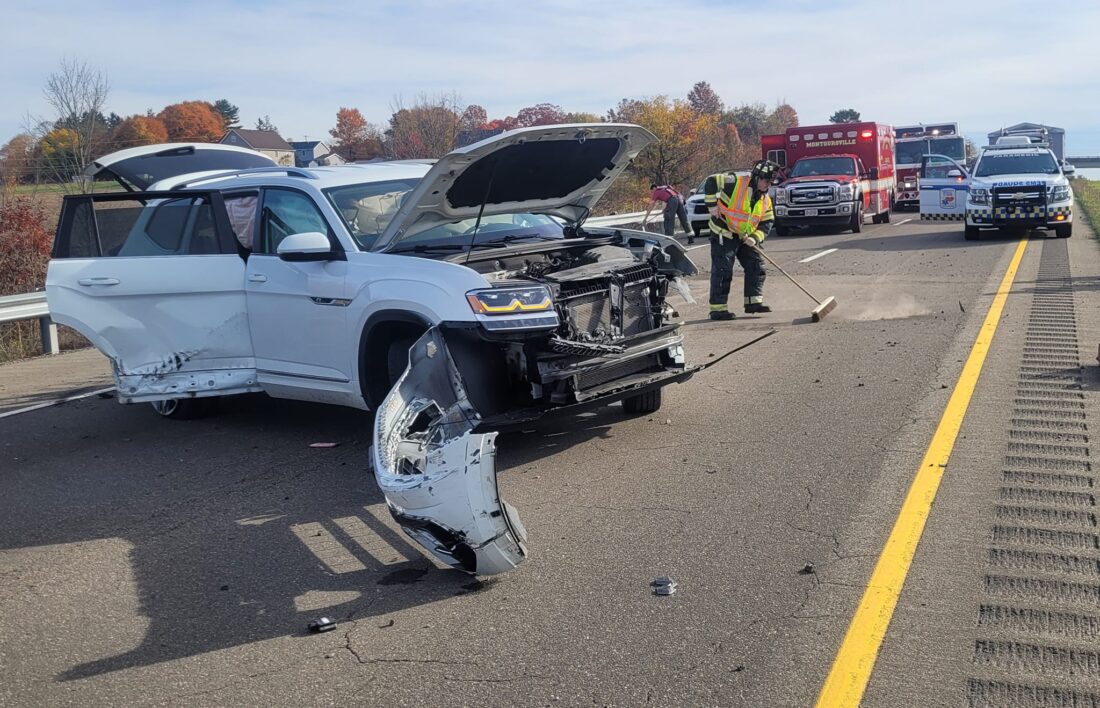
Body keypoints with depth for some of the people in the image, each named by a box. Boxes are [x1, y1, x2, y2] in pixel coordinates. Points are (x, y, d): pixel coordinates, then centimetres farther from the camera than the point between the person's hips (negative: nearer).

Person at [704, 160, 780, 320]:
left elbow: (766, 222, 6)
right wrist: (712, 205, -18)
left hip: (745, 238, 7)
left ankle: (753, 301, 12)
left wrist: (755, 238, -11)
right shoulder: (736, 183, -17)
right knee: (722, 271, -8)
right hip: (723, 234, -7)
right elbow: (711, 181, -18)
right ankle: (718, 308, -5)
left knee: (756, 266, 4)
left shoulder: (766, 200, 5)